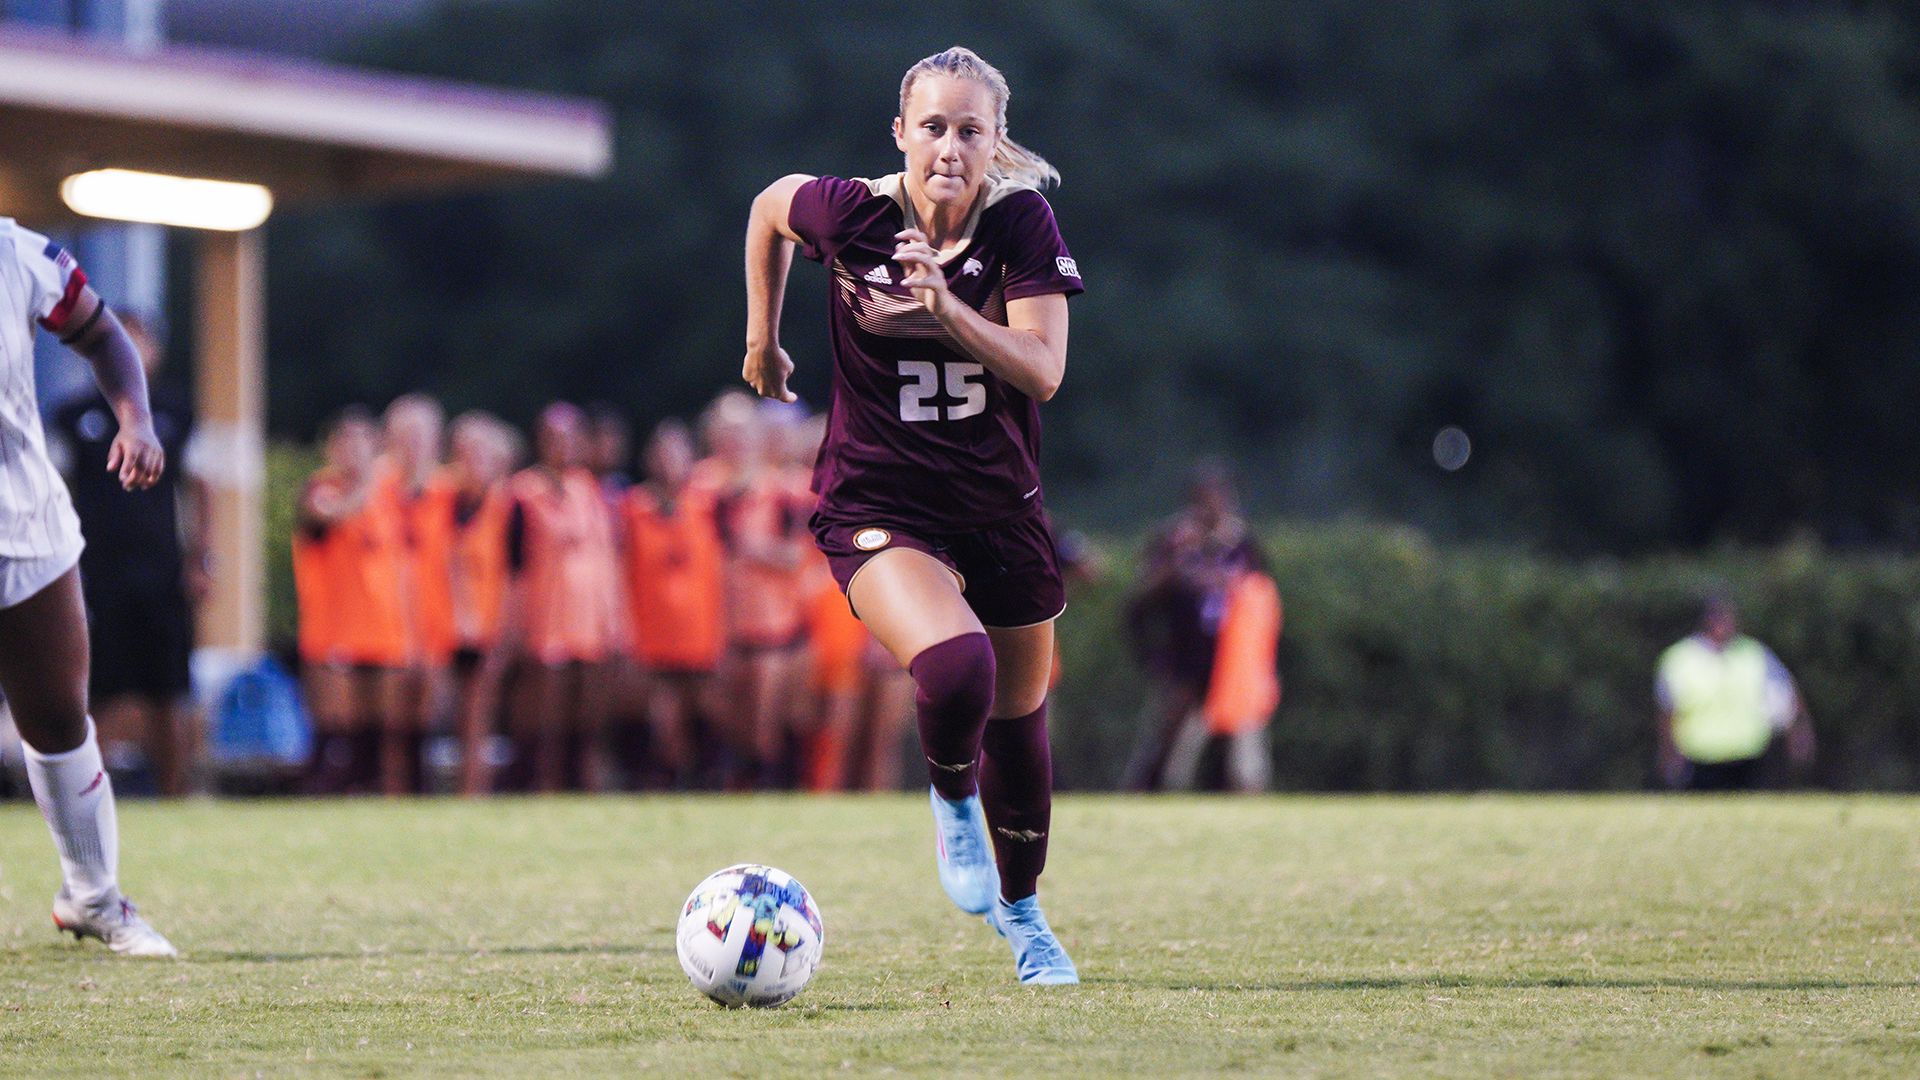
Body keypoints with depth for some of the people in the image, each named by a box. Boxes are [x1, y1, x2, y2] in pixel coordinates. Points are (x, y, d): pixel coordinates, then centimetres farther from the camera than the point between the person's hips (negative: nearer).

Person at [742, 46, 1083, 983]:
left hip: (1001, 508, 2)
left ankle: (1021, 911, 40)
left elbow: (1042, 371, -18)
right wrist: (762, 336, 15)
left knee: (1018, 720, 13)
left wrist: (948, 310, -32)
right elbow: (769, 207, 10)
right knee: (954, 668, -30)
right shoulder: (850, 213, -12)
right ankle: (952, 799, 5)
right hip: (879, 508, -2)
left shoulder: (1023, 222, -11)